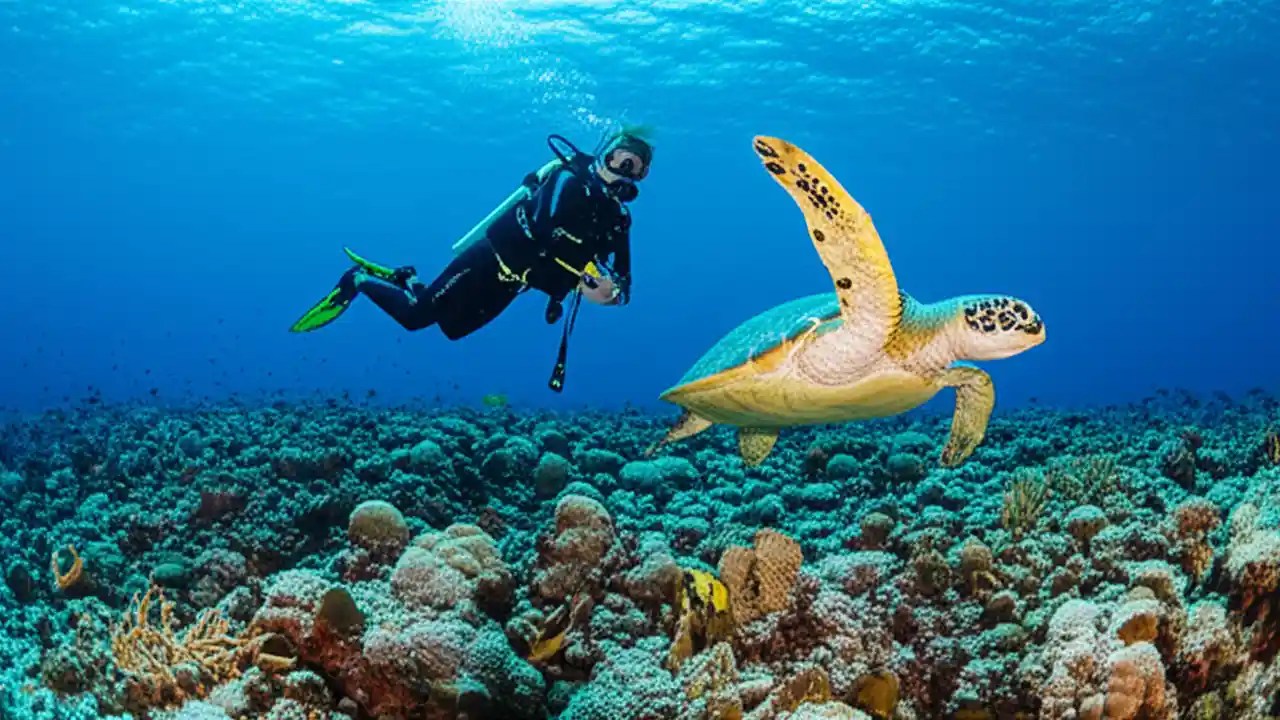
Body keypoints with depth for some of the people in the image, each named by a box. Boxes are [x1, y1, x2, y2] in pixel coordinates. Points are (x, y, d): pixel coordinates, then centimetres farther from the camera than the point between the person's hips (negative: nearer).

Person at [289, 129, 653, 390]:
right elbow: (543, 231, -32)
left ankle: (402, 279, 37)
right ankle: (358, 281, 17)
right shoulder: (572, 180, -17)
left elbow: (621, 274, 7)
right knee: (414, 315, -8)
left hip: (510, 283, 8)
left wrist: (615, 290, -16)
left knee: (453, 328, 19)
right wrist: (588, 276, -32)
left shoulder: (617, 217, 5)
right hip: (490, 261, -8)